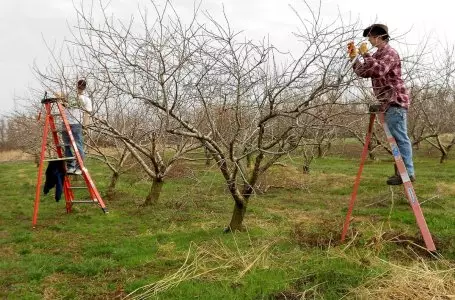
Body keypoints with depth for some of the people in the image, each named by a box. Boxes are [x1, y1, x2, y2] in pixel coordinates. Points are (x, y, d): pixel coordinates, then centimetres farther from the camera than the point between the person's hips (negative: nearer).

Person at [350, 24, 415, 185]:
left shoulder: (390, 52, -9)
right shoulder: (378, 54, 20)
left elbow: (378, 70, -27)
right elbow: (363, 72, 22)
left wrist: (365, 54, -18)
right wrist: (353, 57, 14)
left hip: (395, 101, -10)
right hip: (389, 102, 10)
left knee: (400, 137, -10)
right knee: (397, 138, 10)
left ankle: (408, 172, -8)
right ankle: (404, 171, 15)